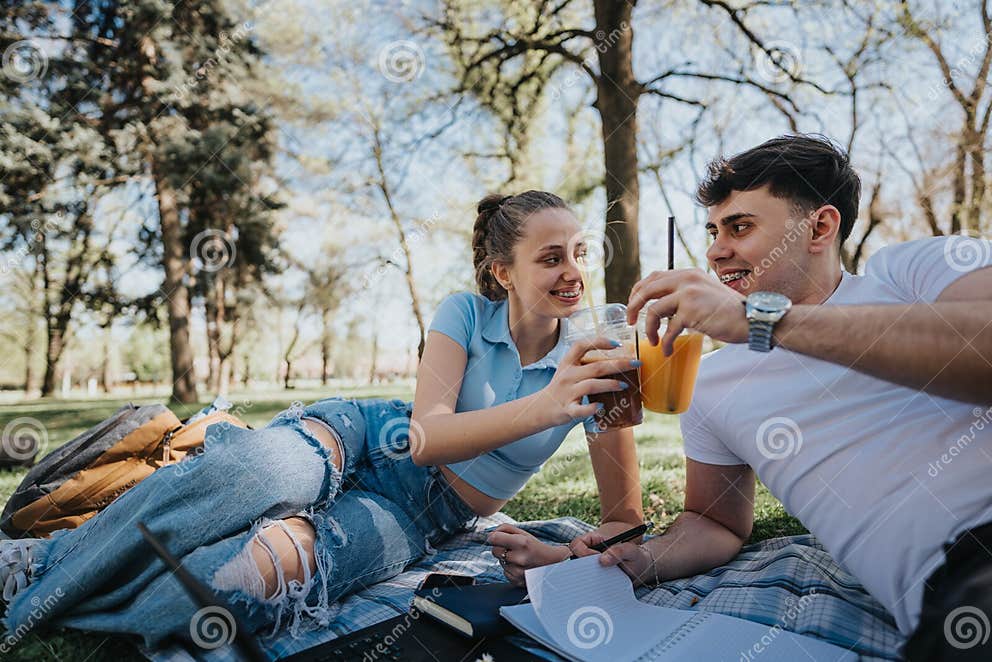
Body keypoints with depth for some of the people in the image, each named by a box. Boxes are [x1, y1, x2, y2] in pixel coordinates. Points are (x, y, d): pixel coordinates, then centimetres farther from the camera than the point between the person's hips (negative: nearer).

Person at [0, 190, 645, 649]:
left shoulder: (592, 367, -8)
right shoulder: (465, 314, -9)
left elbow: (627, 520, -3)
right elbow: (425, 434, -22)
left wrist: (561, 555, -22)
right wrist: (543, 408, -35)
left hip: (418, 520, 0)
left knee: (266, 564, -30)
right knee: (266, 467, -35)